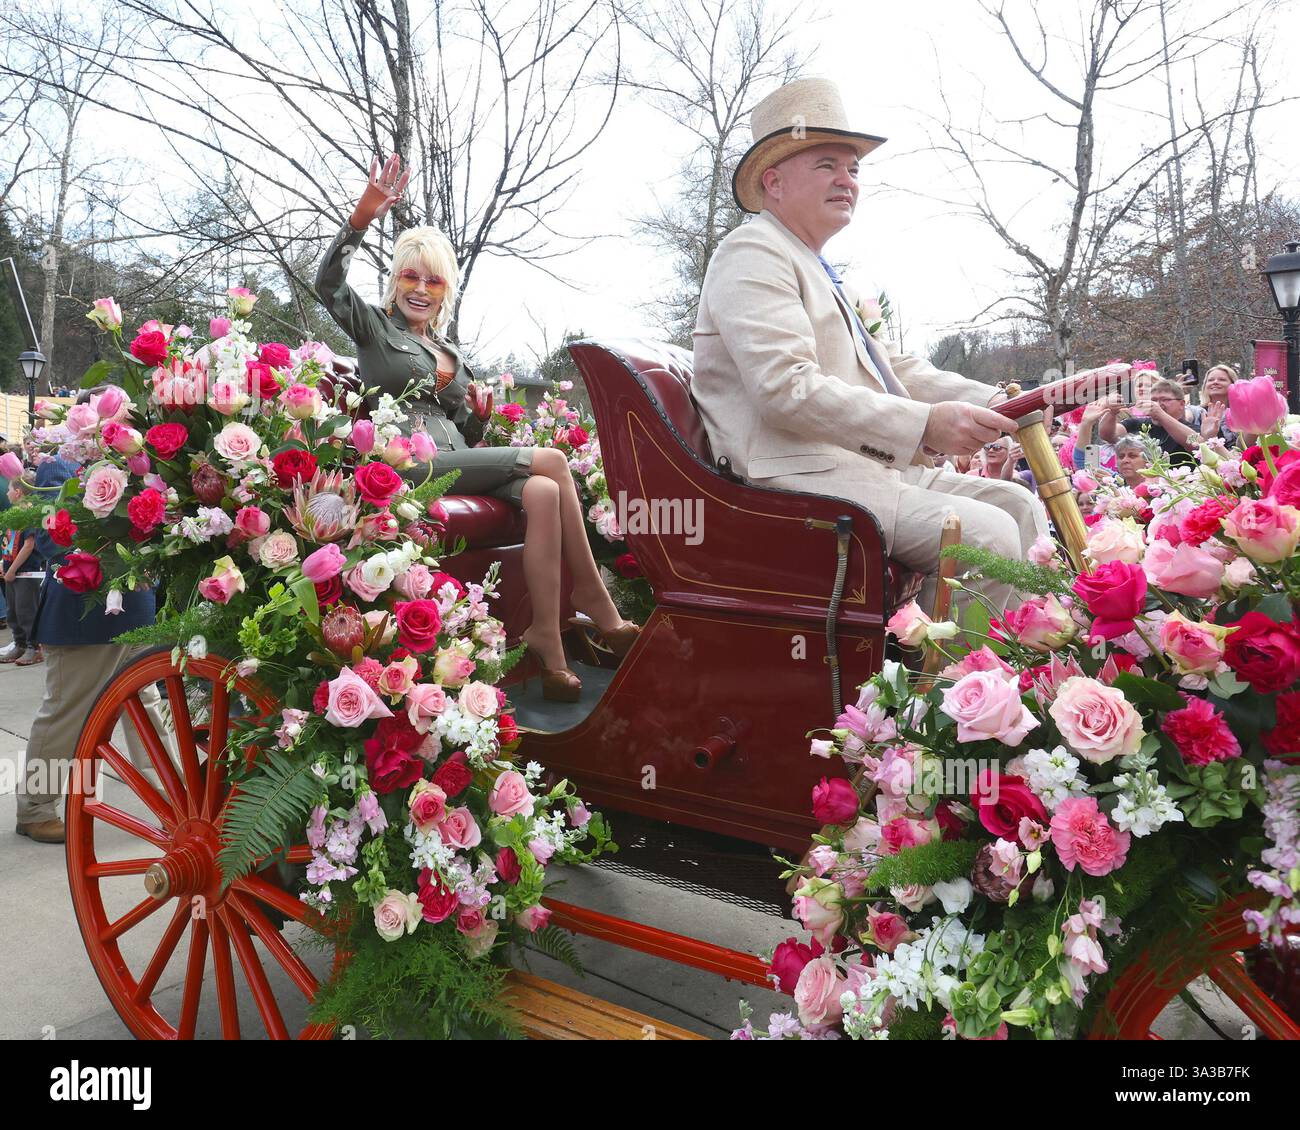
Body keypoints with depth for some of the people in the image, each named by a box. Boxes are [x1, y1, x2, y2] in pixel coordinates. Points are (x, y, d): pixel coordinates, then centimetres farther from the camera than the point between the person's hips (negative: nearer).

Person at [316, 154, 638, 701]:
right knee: (550, 460, -21)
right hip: (408, 466, -5)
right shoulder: (376, 327, 11)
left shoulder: (453, 356, 26)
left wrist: (479, 416, 3)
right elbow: (328, 283, -9)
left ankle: (548, 643, -31)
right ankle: (594, 603, -16)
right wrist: (364, 215, -20)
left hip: (457, 465, 6)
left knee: (542, 493, -27)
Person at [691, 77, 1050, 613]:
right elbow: (788, 389, -21)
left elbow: (894, 366, 22)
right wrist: (925, 423, -24)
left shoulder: (820, 271, 26)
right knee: (983, 532, -23)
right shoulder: (753, 254, -7)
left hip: (863, 466, 10)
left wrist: (992, 403, 6)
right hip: (796, 478, -10)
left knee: (1019, 505, 3)